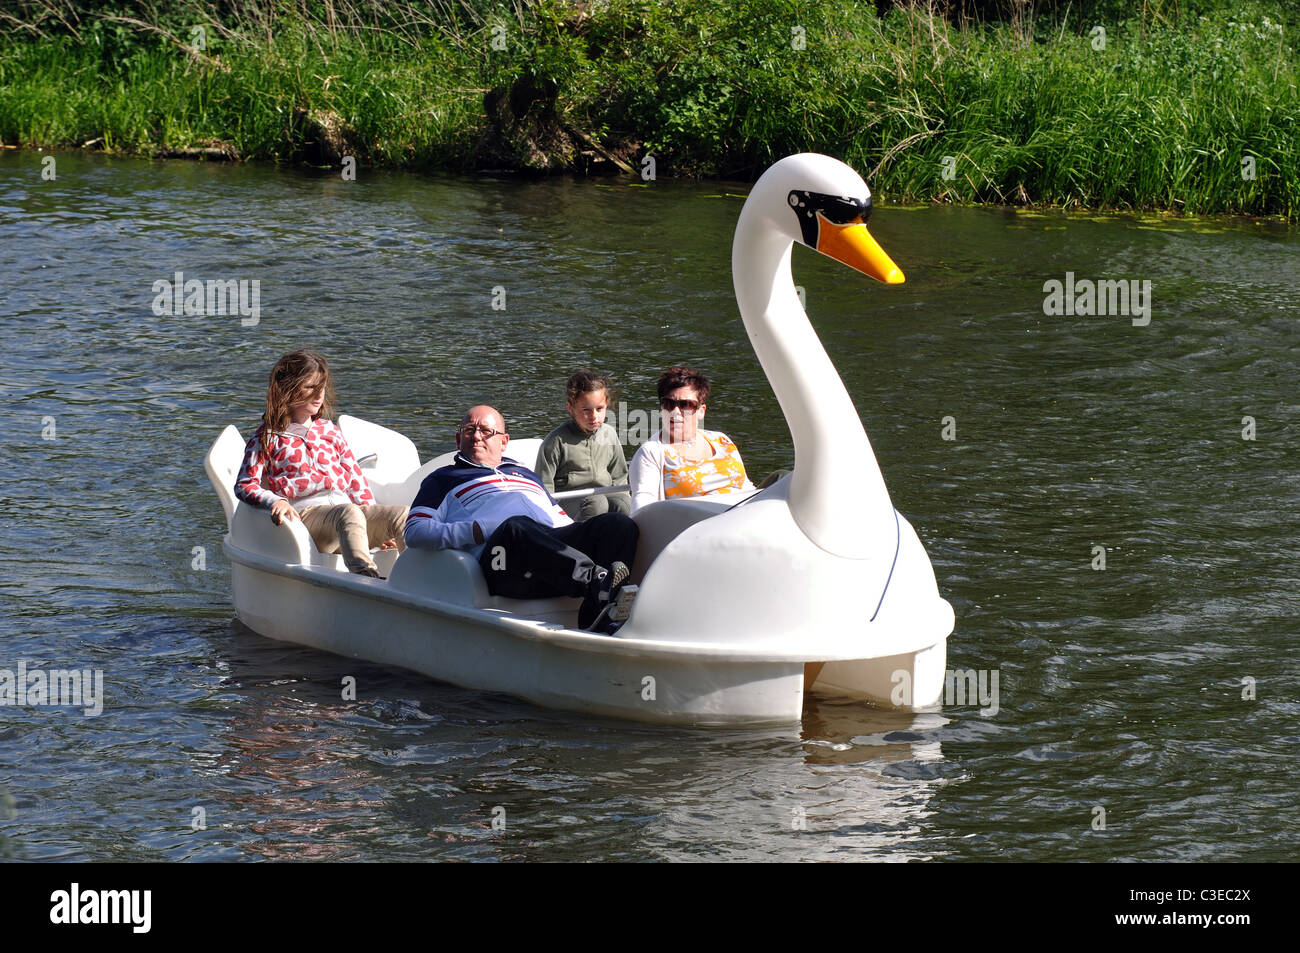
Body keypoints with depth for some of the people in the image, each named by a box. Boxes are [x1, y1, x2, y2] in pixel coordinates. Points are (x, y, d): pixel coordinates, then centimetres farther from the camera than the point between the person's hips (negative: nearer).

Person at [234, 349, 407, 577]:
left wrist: (379, 525, 10)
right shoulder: (268, 437, 13)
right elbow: (244, 485, 4)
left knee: (402, 514, -25)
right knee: (349, 513, -40)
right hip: (306, 514, -5)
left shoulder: (330, 432, 27)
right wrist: (275, 501, -19)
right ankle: (365, 576, -67)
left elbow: (356, 481, 24)